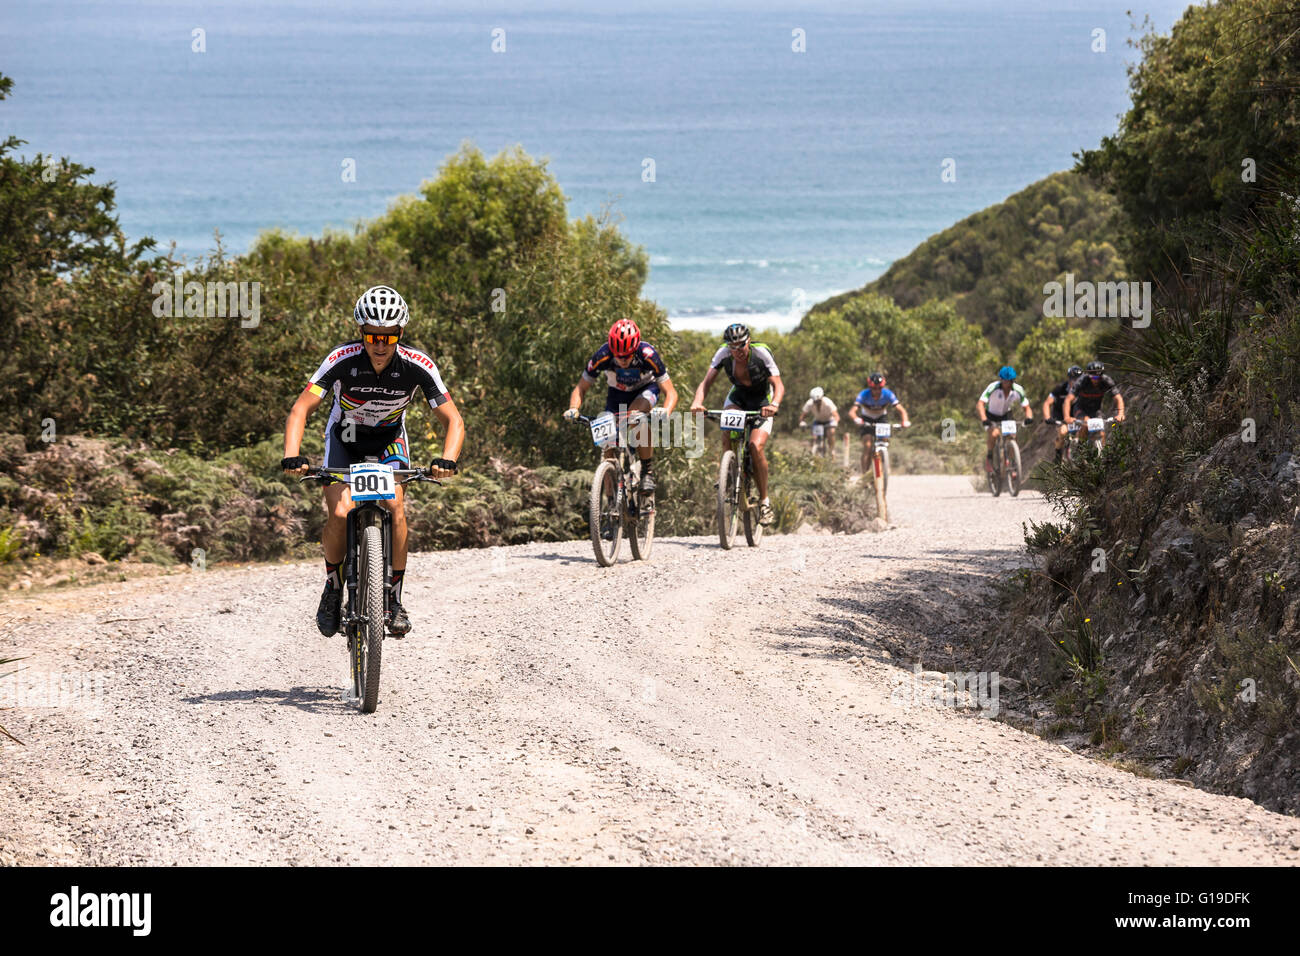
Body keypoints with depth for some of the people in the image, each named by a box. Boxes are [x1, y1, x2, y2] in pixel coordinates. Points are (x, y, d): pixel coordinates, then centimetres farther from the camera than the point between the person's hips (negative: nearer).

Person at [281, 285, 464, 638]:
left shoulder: (417, 366, -27)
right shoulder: (343, 359, -30)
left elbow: (453, 420, -23)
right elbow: (300, 410, -31)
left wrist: (447, 460, -42)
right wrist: (292, 456, -47)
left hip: (388, 440, 1)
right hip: (344, 438, -1)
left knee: (394, 505, -24)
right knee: (340, 513, -22)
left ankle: (394, 599, -10)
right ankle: (333, 590, 3)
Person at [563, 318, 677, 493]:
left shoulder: (648, 355, -35)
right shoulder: (602, 356, -31)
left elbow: (670, 392, -33)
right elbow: (581, 388, -19)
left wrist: (666, 411, -55)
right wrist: (573, 409, -39)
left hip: (645, 389, -2)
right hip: (617, 392, 2)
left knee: (636, 415, -35)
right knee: (609, 445, -10)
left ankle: (648, 472, -23)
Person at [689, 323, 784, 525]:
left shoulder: (761, 353, -27)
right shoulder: (723, 354, -20)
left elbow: (779, 385, -29)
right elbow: (706, 382, -22)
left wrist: (774, 404, -50)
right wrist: (697, 402, -42)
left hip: (762, 401, -3)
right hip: (738, 395, 3)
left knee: (755, 447, -22)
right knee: (727, 431, -30)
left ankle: (764, 500, -8)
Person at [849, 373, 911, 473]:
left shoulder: (887, 394, -25)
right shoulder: (864, 395, -29)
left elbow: (901, 410, -30)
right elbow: (852, 411, -39)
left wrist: (905, 420, -50)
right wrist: (856, 419, -62)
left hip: (881, 419, 2)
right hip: (866, 421, -2)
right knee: (867, 447, -20)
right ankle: (865, 474, -17)